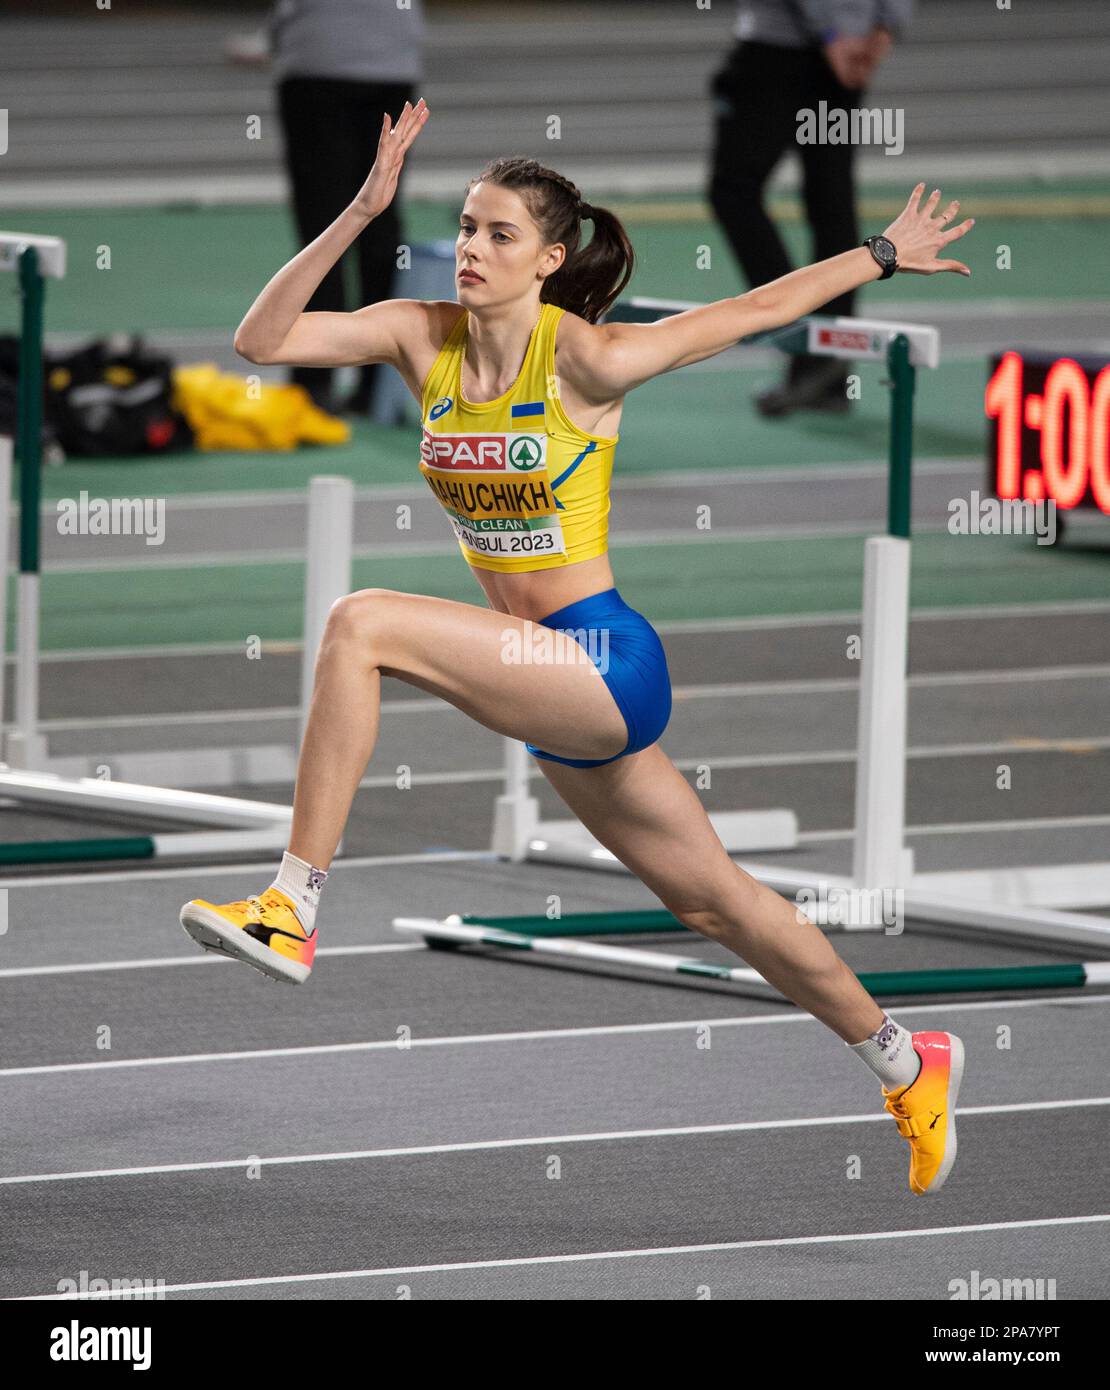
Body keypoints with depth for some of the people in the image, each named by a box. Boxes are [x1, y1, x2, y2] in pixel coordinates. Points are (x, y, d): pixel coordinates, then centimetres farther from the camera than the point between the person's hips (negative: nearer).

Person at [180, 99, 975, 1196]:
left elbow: (756, 311, -5)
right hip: (545, 676, 7)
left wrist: (885, 255, 1)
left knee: (360, 624, -25)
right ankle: (905, 1065, 36)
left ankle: (292, 908, -23)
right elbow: (262, 338, -7)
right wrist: (361, 214, -15)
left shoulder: (582, 361, -14)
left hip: (602, 662, -7)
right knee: (711, 900, 19)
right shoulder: (423, 338, 2)